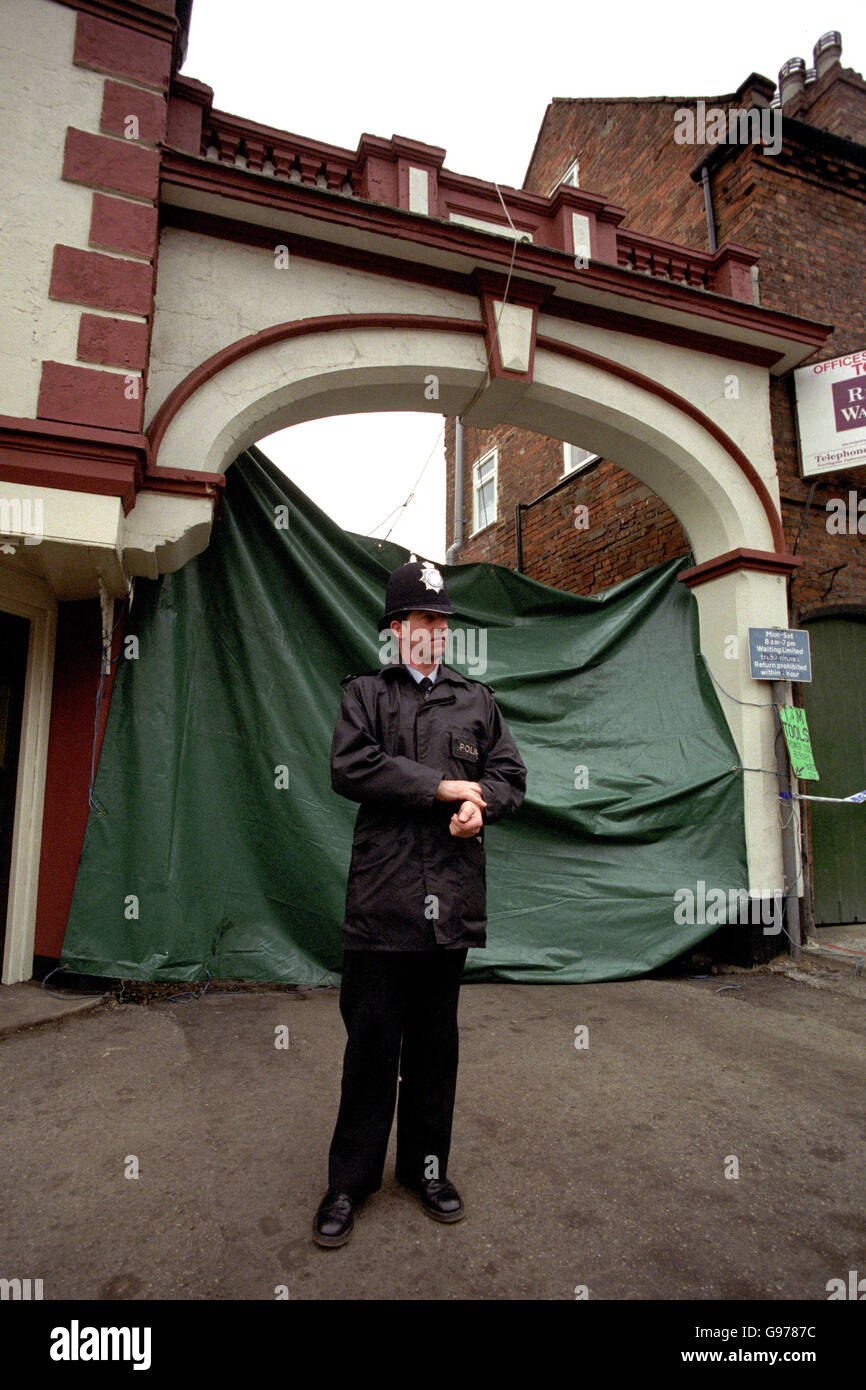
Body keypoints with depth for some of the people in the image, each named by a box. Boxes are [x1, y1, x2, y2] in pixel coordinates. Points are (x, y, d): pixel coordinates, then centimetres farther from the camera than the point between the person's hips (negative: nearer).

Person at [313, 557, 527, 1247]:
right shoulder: (365, 693, 8)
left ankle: (427, 1165, 33)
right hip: (382, 895, -3)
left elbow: (511, 776, 13)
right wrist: (444, 786, -10)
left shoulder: (477, 699, 17)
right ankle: (350, 1181, 23)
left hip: (452, 898, 3)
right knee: (372, 1041, 5)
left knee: (436, 1040, 15)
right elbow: (351, 768, -9)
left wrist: (479, 805, -9)